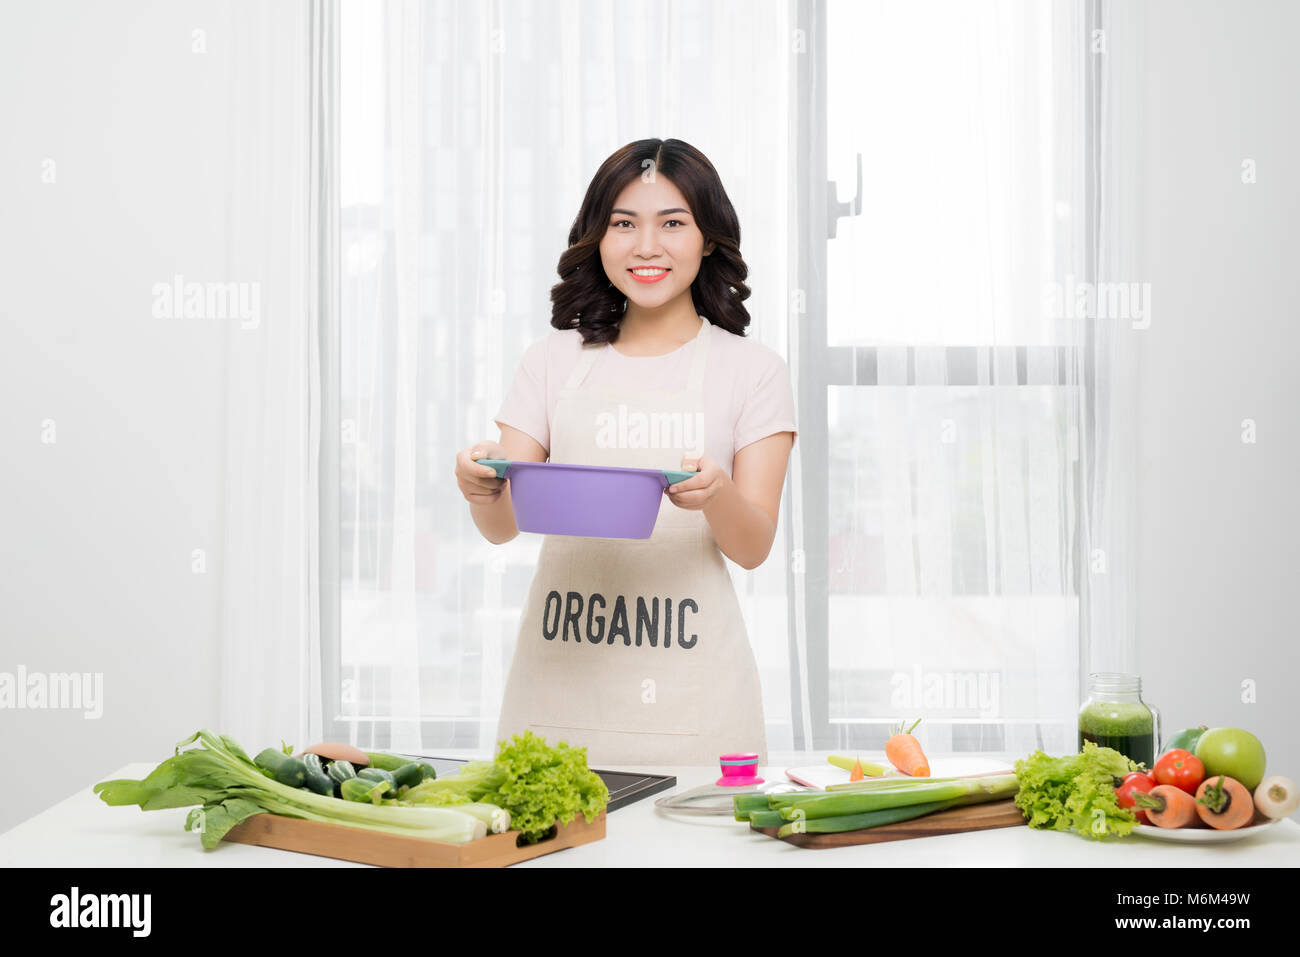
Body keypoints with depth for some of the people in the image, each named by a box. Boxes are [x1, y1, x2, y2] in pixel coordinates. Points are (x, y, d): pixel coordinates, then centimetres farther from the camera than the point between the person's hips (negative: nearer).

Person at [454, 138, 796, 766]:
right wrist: (483, 488, -17)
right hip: (560, 674, 2)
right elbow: (503, 526, 5)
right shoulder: (553, 361, 9)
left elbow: (754, 547, -1)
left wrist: (716, 495, -22)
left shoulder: (752, 370, 4)